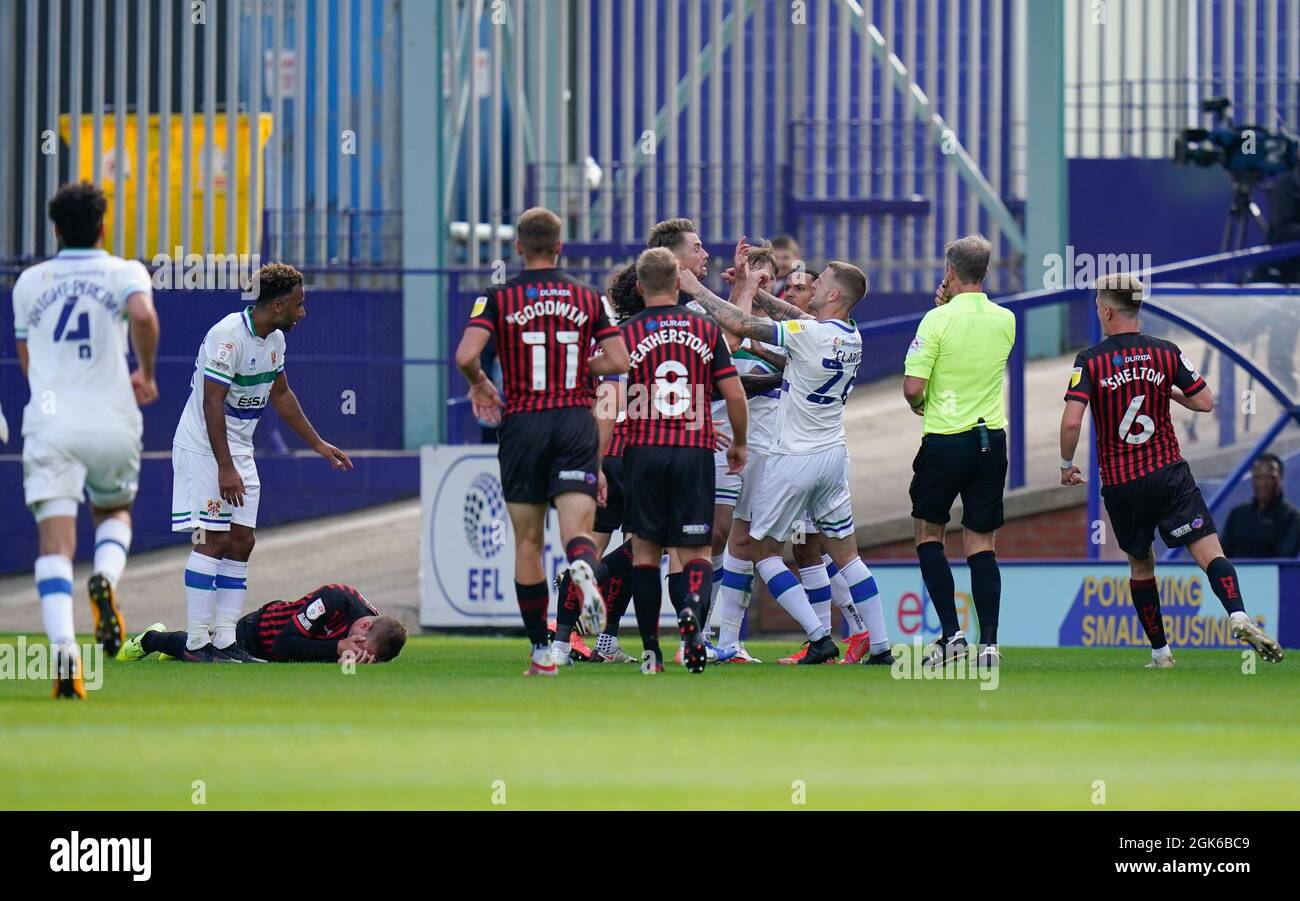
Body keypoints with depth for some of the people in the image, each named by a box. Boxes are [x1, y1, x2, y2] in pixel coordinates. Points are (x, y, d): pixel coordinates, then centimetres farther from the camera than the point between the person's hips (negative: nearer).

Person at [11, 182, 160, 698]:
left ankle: (63, 650, -26)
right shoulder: (124, 273, 3)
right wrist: (146, 373, -3)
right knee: (114, 513, 25)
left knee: (55, 543, -6)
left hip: (50, 423, 0)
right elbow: (143, 315, -19)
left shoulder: (29, 283, 12)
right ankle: (105, 578, -8)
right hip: (113, 422, 0)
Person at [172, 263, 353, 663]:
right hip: (203, 449, -9)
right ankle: (198, 641, -9)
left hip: (239, 450, 9)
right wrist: (224, 469, -25)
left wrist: (318, 444, 24)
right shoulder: (228, 336, -21)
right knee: (212, 540, -12)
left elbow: (280, 394, 22)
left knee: (241, 541, 3)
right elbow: (212, 402, -23)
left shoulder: (274, 339, 7)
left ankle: (226, 640, 3)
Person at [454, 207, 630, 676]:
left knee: (527, 541, 9)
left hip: (523, 422, 0)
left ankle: (541, 650, 11)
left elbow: (466, 355, -14)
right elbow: (618, 360, 0)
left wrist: (480, 385, 7)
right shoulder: (588, 297, 5)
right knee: (576, 527, -8)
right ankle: (583, 568, -46)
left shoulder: (499, 298, -1)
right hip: (576, 422, 1)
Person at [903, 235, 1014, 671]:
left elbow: (913, 387, -13)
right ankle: (989, 643, -4)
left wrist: (917, 405, 10)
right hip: (992, 439, 4)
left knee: (928, 534, 12)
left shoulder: (938, 320, -13)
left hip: (945, 442, -4)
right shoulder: (1005, 321, 2)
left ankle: (951, 633, -1)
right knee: (981, 544, 7)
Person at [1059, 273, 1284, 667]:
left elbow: (1071, 421, -14)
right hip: (1169, 473, 0)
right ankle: (1239, 616, -34)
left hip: (1119, 483, 0)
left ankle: (1160, 651, 19)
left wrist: (1066, 465, 3)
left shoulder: (1089, 361, -4)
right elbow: (1205, 402, 4)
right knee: (1208, 549, -9)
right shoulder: (1166, 353, 2)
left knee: (1140, 564, 17)